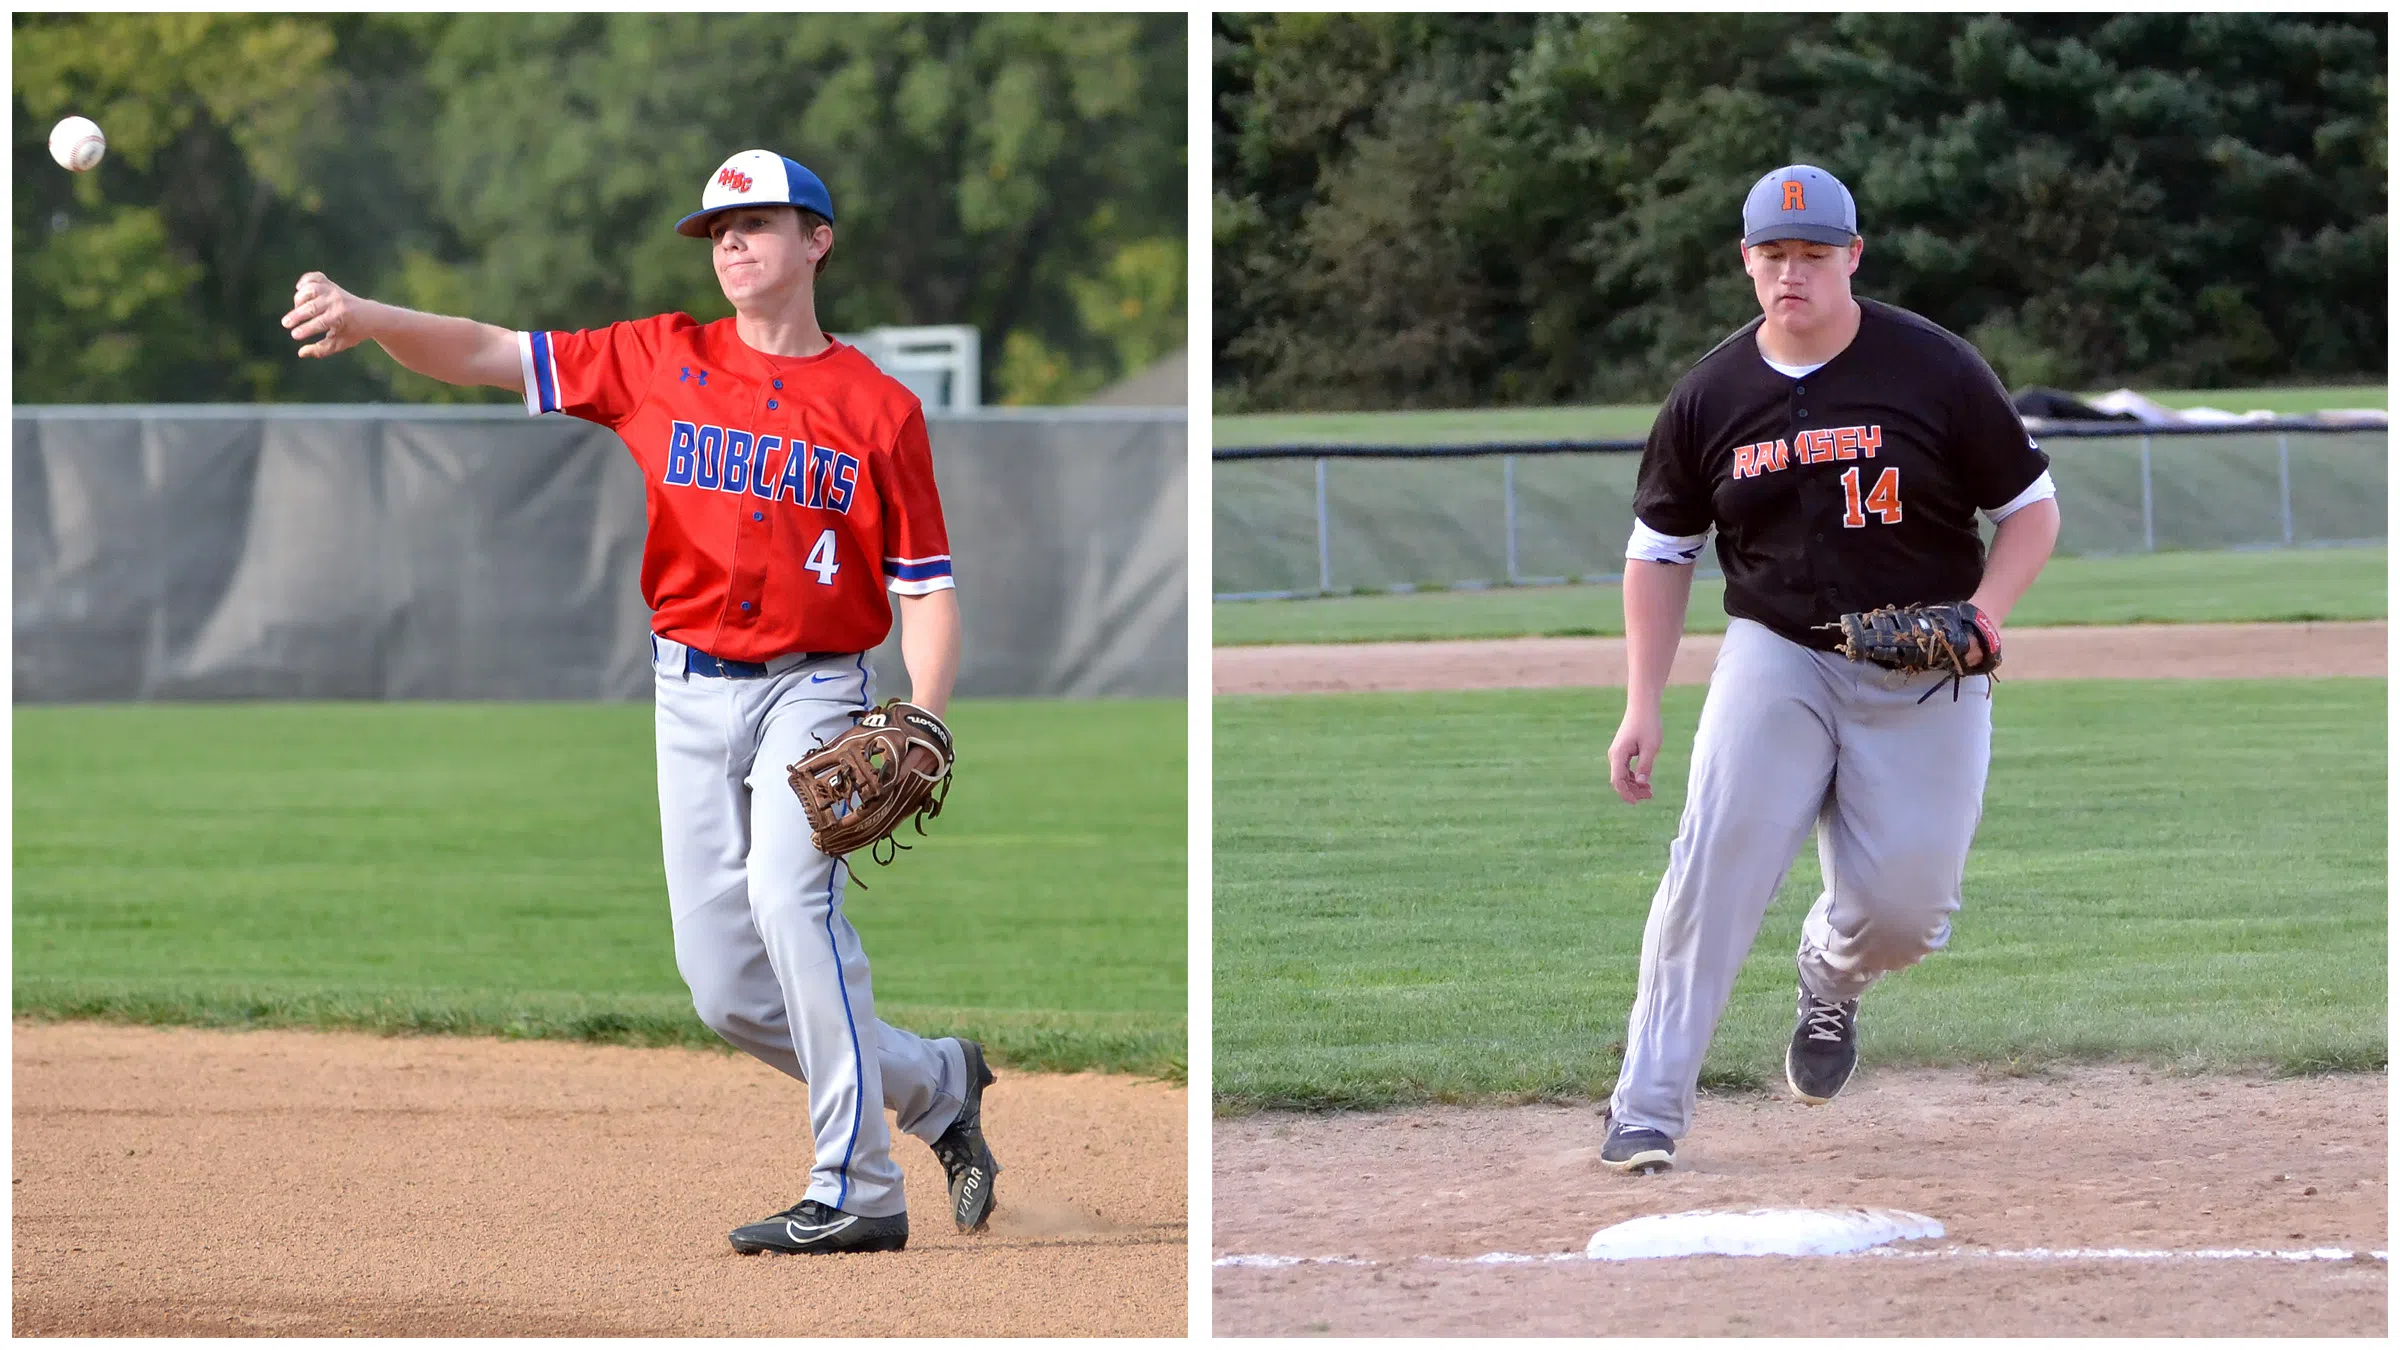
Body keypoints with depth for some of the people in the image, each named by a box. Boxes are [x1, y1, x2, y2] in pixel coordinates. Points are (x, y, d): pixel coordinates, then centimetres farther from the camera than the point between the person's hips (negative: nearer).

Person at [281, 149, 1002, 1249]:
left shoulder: (880, 409, -1)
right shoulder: (660, 361, 5)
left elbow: (925, 589, -1)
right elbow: (490, 354, -2)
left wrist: (921, 723, -17)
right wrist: (367, 319, -20)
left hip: (814, 695, -4)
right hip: (691, 694, 4)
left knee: (787, 892, -29)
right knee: (725, 988, 3)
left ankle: (857, 1191, -23)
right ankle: (934, 1085, 27)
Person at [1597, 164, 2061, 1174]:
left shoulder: (1937, 371, -6)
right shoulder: (1712, 396, 0)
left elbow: (2031, 508, 2)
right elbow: (1661, 552, 11)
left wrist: (1982, 620, -15)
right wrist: (1642, 708, 3)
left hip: (1923, 680, -1)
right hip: (1776, 655, 1)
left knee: (1903, 906, -9)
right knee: (1717, 860, -20)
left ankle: (1832, 976, 30)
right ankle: (1649, 1108, -17)